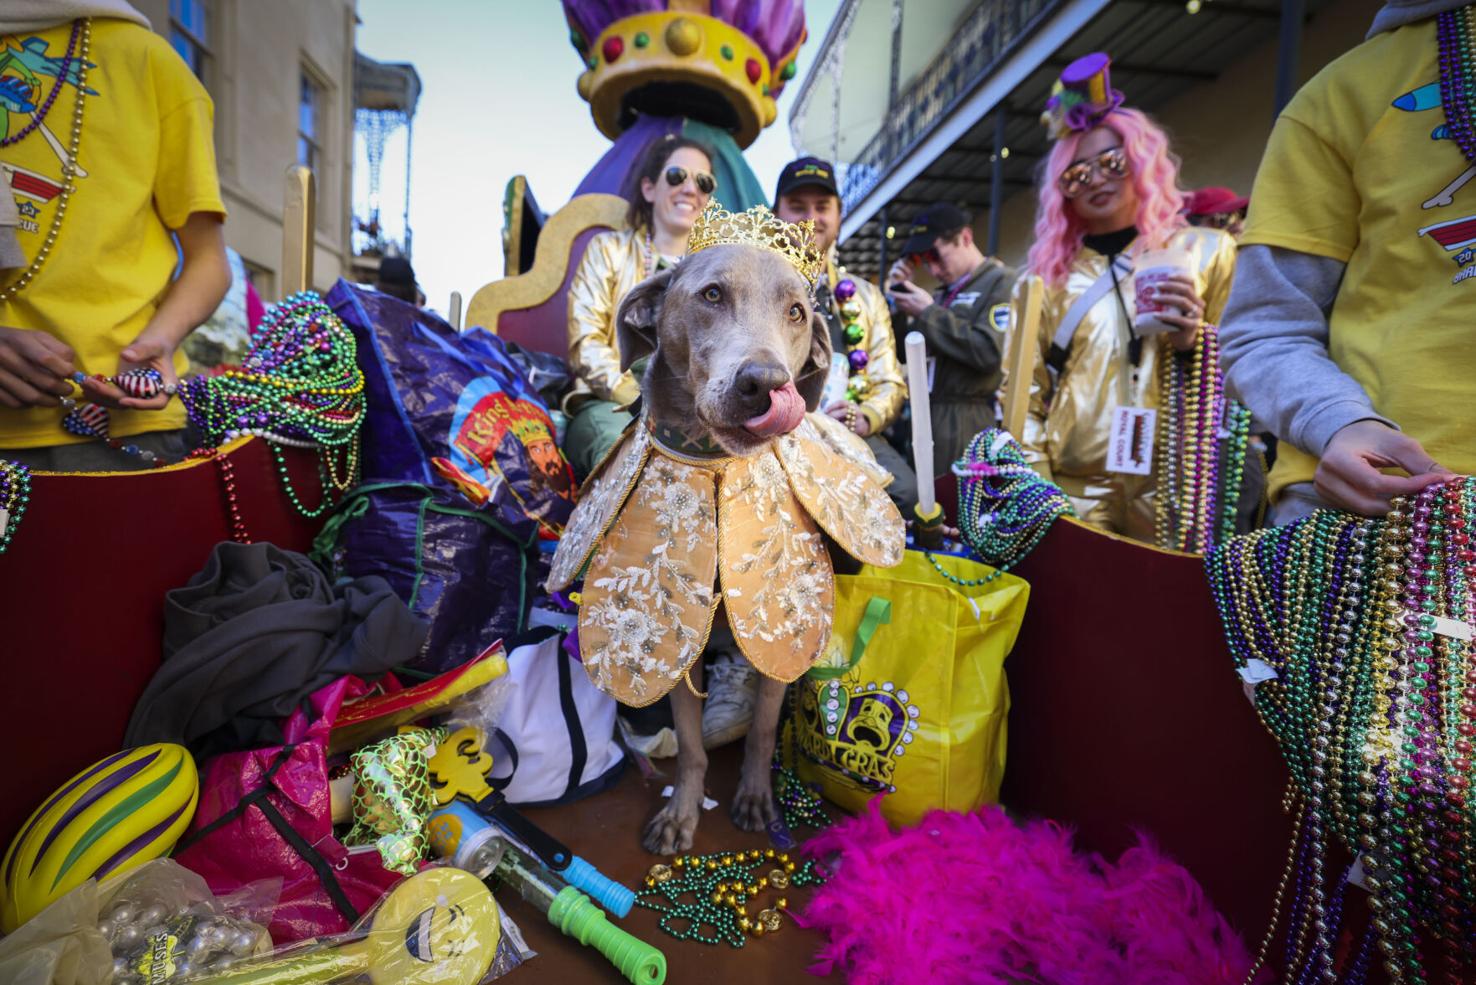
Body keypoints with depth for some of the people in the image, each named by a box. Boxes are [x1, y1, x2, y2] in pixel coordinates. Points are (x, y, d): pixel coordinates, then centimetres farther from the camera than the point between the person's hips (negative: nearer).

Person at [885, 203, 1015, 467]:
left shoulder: (1002, 282, -4)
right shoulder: (944, 294, 19)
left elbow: (990, 351, -19)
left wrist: (928, 313, -12)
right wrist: (897, 297, 8)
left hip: (969, 427, -7)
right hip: (926, 420, 8)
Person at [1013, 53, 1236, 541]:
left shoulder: (1207, 251, 9)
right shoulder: (1048, 276, 11)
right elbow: (1023, 391, 7)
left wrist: (1193, 343, -12)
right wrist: (1034, 488, -3)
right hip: (1072, 490, 1)